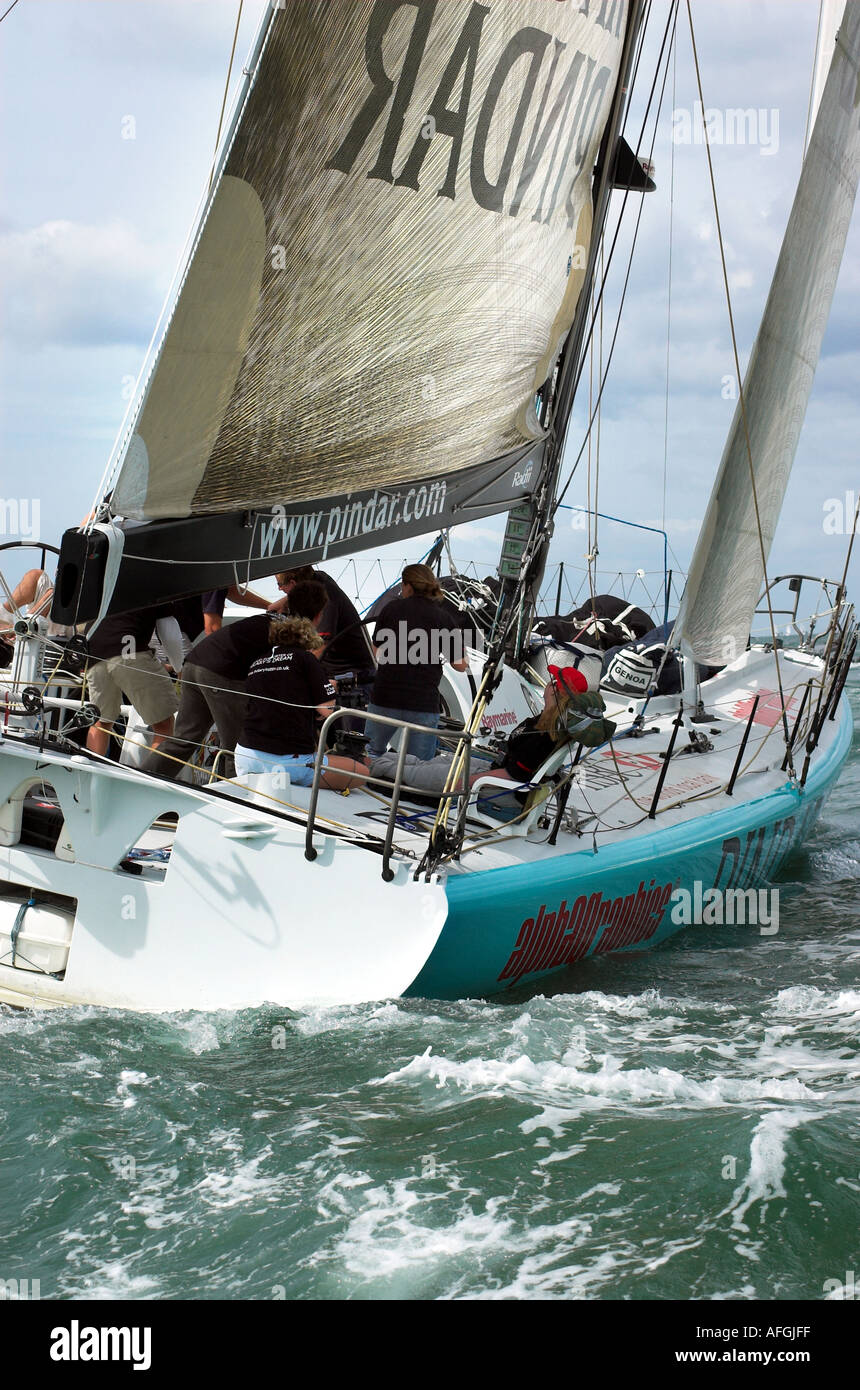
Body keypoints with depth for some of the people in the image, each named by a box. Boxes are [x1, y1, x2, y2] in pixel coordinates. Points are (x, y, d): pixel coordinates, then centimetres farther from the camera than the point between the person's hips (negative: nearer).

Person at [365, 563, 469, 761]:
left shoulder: (392, 608, 3)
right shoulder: (444, 617, 0)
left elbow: (377, 650, 13)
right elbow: (460, 665, 1)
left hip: (385, 697, 1)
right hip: (424, 703, -1)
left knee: (370, 752, 21)